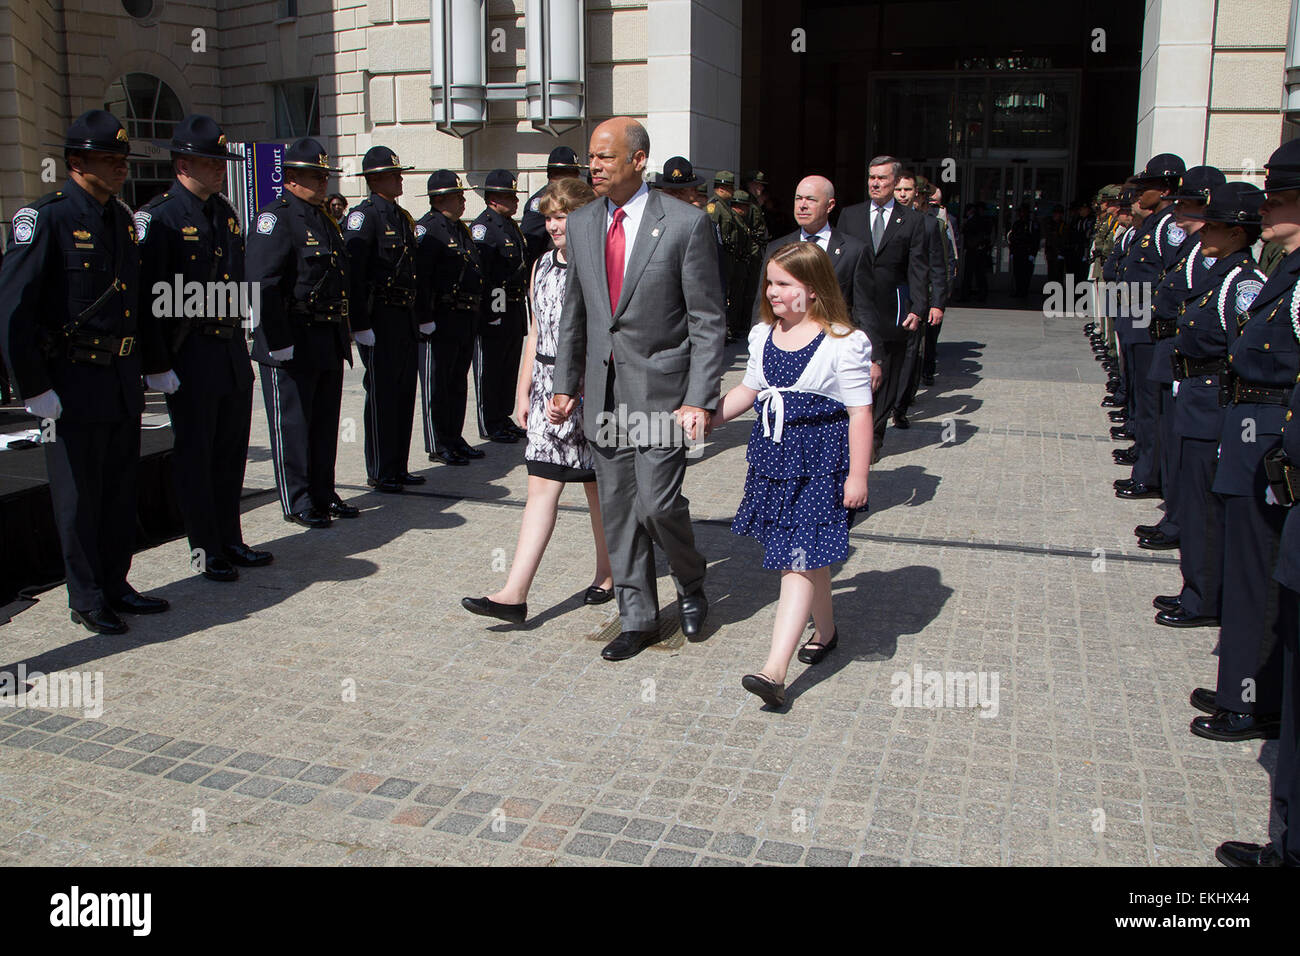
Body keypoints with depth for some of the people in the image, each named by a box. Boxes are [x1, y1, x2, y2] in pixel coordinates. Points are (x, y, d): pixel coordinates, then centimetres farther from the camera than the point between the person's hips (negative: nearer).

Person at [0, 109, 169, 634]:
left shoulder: (122, 218, 10)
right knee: (78, 497, 4)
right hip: (73, 384, -7)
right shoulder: (45, 217, -11)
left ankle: (114, 586, 28)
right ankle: (87, 601, 17)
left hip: (123, 382, 7)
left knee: (119, 491, 14)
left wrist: (144, 368, 14)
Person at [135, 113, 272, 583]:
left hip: (233, 349, 7)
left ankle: (230, 541, 25)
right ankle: (205, 549, 15)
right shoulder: (157, 217, -10)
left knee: (231, 451, 13)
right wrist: (156, 365, -16)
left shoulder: (225, 212, 13)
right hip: (189, 355, -7)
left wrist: (241, 345, 16)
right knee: (195, 453, 4)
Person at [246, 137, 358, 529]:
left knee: (325, 422, 14)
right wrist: (277, 341, -22)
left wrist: (344, 330, 18)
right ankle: (297, 503, 9)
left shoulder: (325, 220, 17)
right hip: (293, 344, -8)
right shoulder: (275, 218, -10)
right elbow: (262, 284, -18)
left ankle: (323, 494, 24)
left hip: (329, 342, 9)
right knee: (291, 424, 1)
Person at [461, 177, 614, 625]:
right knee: (541, 486, 0)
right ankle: (515, 594, -5)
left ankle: (607, 575, 27)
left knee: (599, 486, 8)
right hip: (548, 386, 5)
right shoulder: (543, 265, 13)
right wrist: (523, 390, 14)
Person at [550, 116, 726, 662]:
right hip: (604, 388, 5)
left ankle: (691, 585, 22)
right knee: (617, 507, 9)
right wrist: (565, 384, 11)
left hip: (661, 386, -5)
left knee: (658, 502, -9)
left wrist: (699, 399, -15)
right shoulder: (582, 224, 8)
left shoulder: (686, 224, -8)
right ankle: (637, 618, 23)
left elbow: (707, 321, -9)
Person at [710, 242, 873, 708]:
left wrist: (858, 476, -12)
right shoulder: (764, 335, 8)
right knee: (806, 554, 19)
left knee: (798, 558, -10)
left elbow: (859, 413, -11)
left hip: (820, 459, -7)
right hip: (773, 453, 7)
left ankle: (775, 670, -13)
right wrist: (706, 417, 9)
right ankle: (825, 629, 43)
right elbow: (749, 390, 20)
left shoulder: (844, 344, -13)